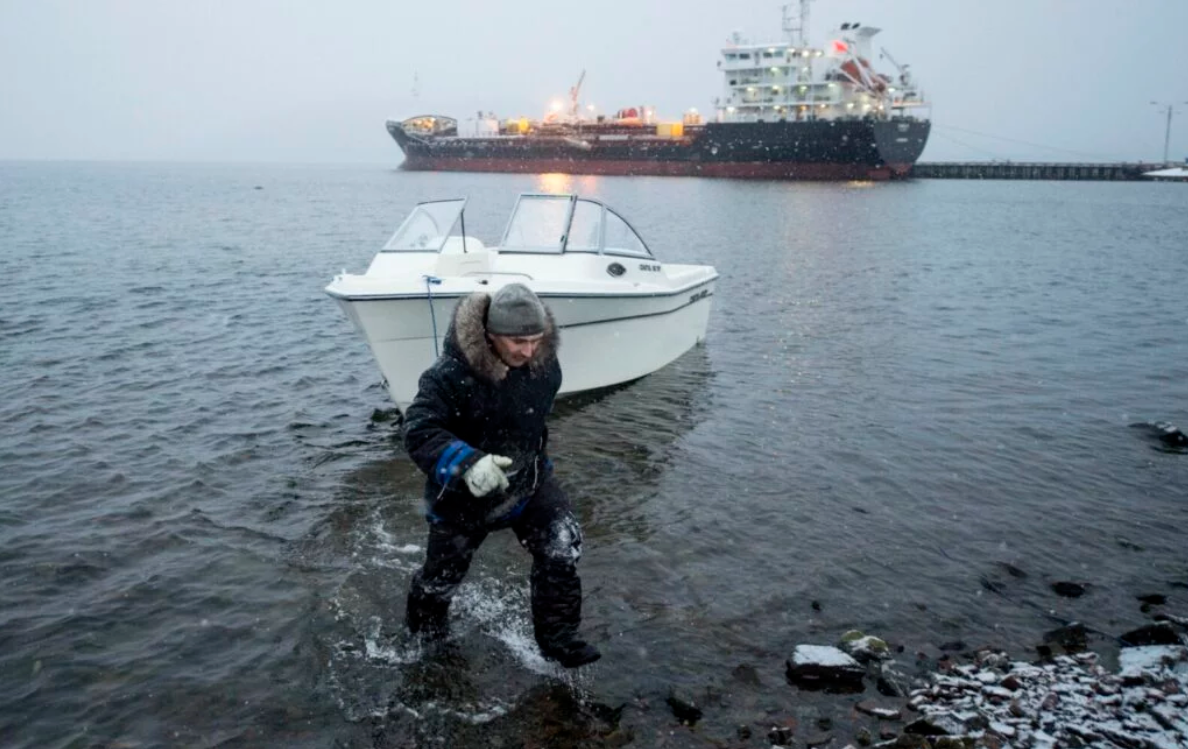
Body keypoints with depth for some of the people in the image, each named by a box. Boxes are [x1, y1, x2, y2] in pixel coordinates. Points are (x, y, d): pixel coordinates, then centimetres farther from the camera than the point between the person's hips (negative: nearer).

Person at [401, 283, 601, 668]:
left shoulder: (544, 364, -14)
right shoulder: (452, 374, -31)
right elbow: (418, 430, -37)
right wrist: (466, 463, -54)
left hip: (528, 477, 3)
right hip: (463, 491, -3)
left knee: (562, 546, -16)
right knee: (442, 574, 15)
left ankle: (558, 638, 2)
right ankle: (425, 637, 46)